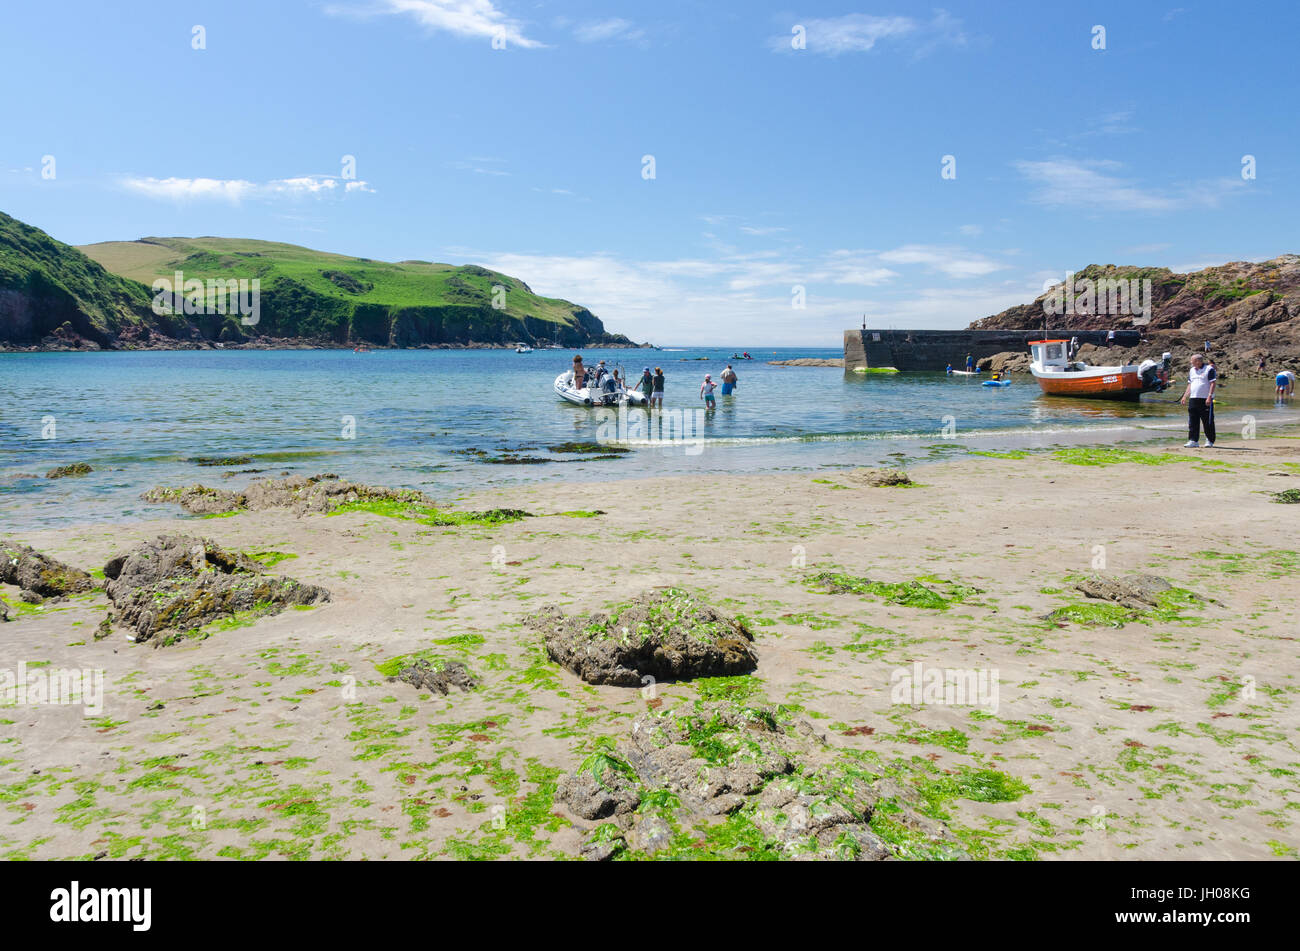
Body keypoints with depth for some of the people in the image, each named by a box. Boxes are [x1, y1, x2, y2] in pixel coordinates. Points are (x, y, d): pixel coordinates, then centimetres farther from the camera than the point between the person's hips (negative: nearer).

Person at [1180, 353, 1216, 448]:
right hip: (1193, 399, 6)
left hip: (1205, 400, -6)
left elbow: (1213, 383, -9)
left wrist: (1209, 396, -17)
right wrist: (1185, 396, 13)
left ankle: (1210, 441, 8)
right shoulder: (1191, 371, 16)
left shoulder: (1209, 369, -5)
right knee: (1192, 422, 3)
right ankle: (1193, 440, 6)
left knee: (1208, 422, 0)